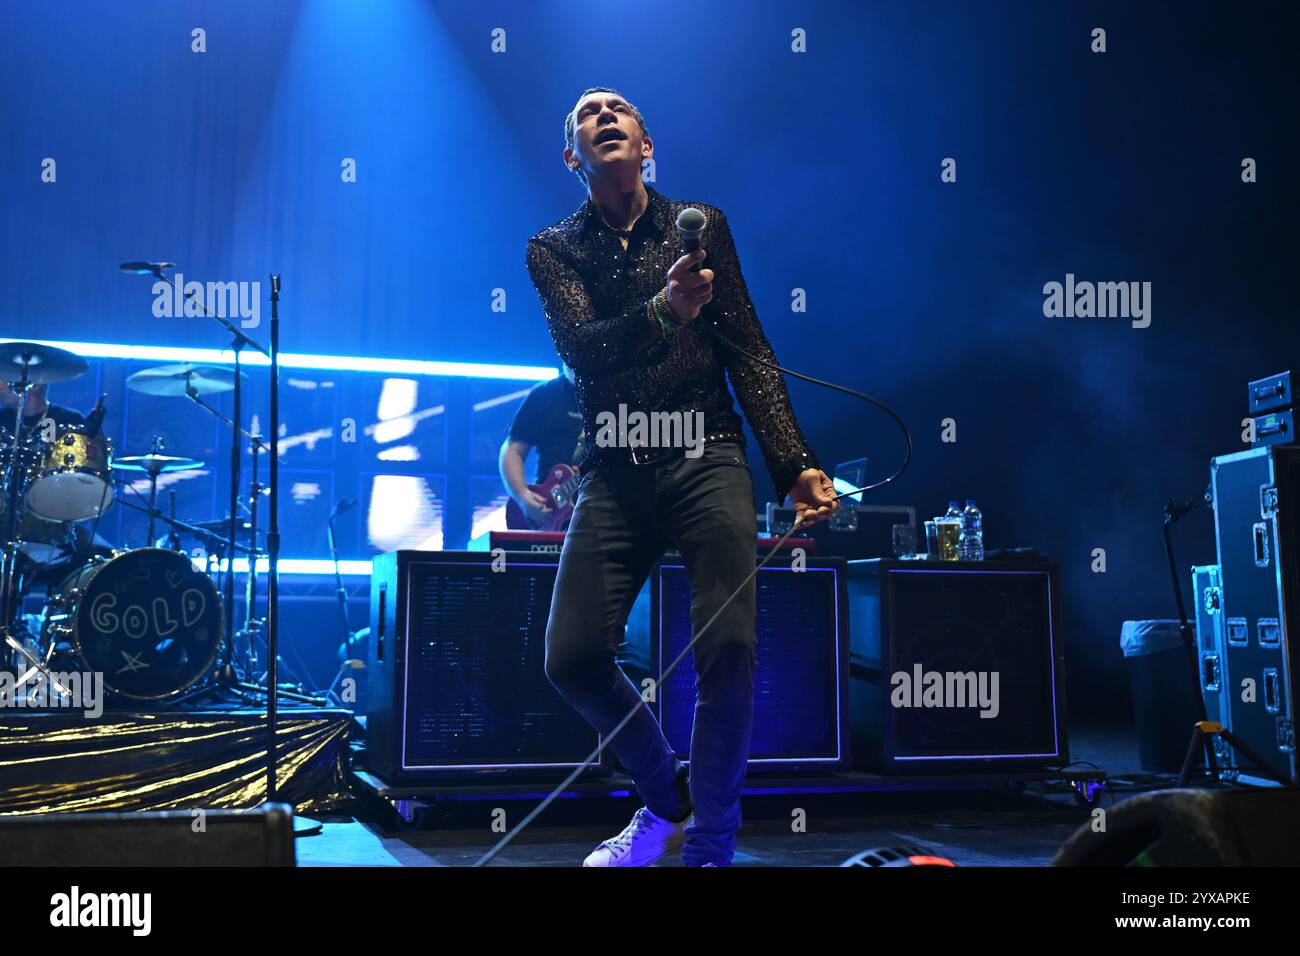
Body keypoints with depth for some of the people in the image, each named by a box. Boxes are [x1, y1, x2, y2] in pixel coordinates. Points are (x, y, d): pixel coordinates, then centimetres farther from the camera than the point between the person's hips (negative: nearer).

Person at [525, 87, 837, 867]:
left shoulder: (702, 224, 11)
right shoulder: (553, 249, 10)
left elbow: (751, 355, 8)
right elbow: (582, 350, -8)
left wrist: (796, 464, -2)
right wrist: (662, 314, -28)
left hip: (707, 461, -1)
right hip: (615, 474, 1)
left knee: (731, 649, -16)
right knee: (573, 659, -7)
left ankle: (712, 843, 7)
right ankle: (667, 799, 21)